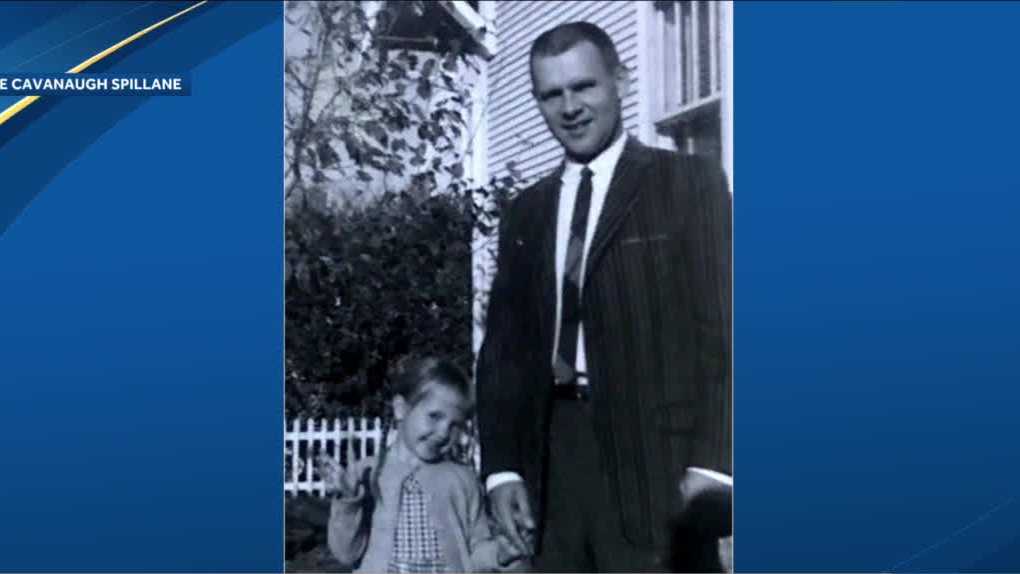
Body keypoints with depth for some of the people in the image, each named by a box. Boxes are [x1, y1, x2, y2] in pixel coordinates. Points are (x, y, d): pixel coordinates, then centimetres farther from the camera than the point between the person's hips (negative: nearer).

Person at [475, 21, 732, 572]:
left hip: (654, 456, -4)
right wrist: (501, 467, 5)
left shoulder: (689, 181, 3)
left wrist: (711, 467, -14)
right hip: (555, 455, 4)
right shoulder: (525, 212, 17)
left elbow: (720, 330, -4)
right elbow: (503, 347, 16)